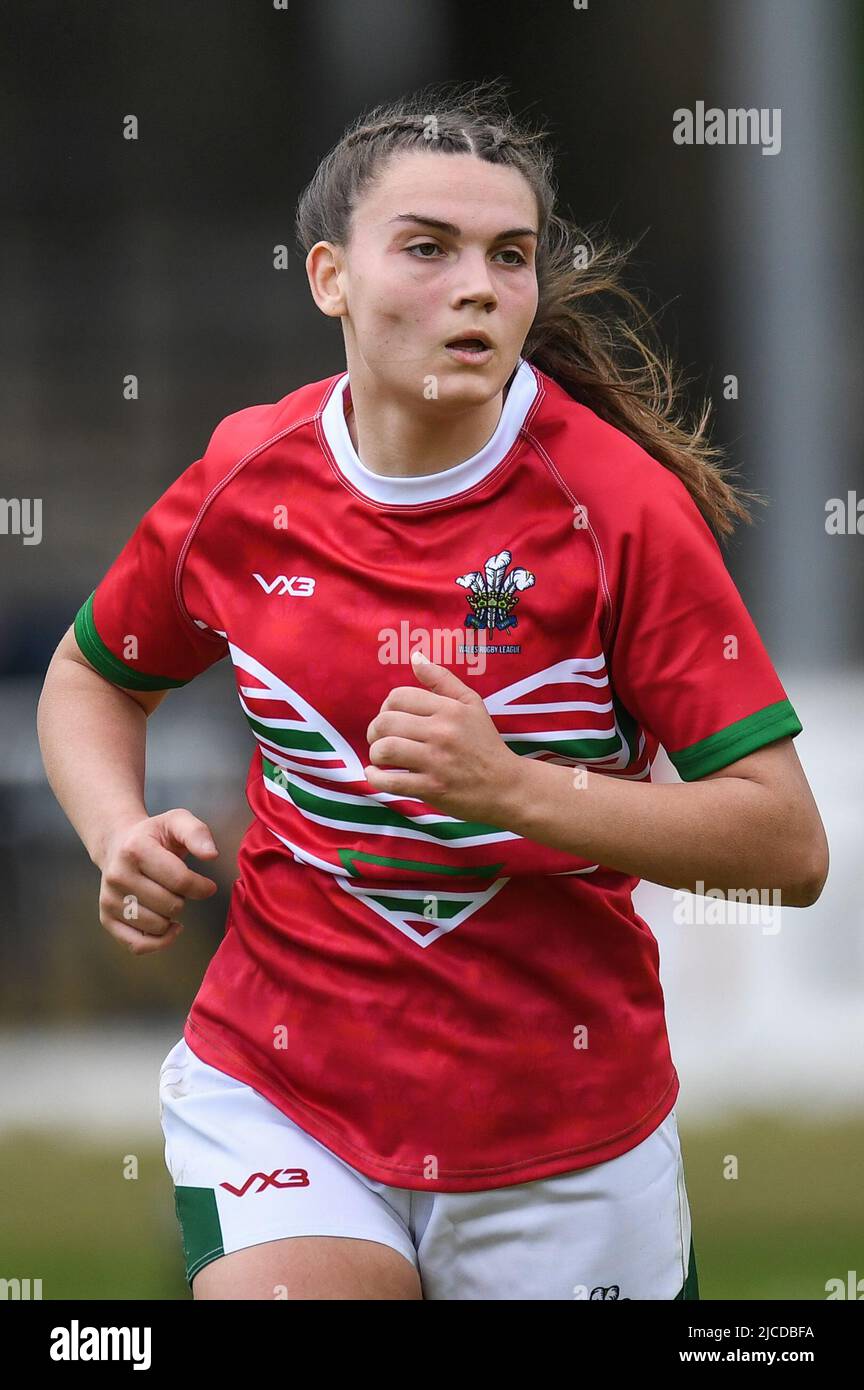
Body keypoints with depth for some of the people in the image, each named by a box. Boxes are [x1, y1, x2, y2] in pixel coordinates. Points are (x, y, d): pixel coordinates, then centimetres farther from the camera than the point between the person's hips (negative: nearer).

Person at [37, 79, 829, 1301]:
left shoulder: (620, 502, -13)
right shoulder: (242, 489, -4)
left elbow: (788, 845, -15)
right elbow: (92, 677, 18)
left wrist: (514, 790, -25)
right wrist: (121, 839, -3)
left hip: (563, 1147, -1)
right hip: (272, 1098, 1)